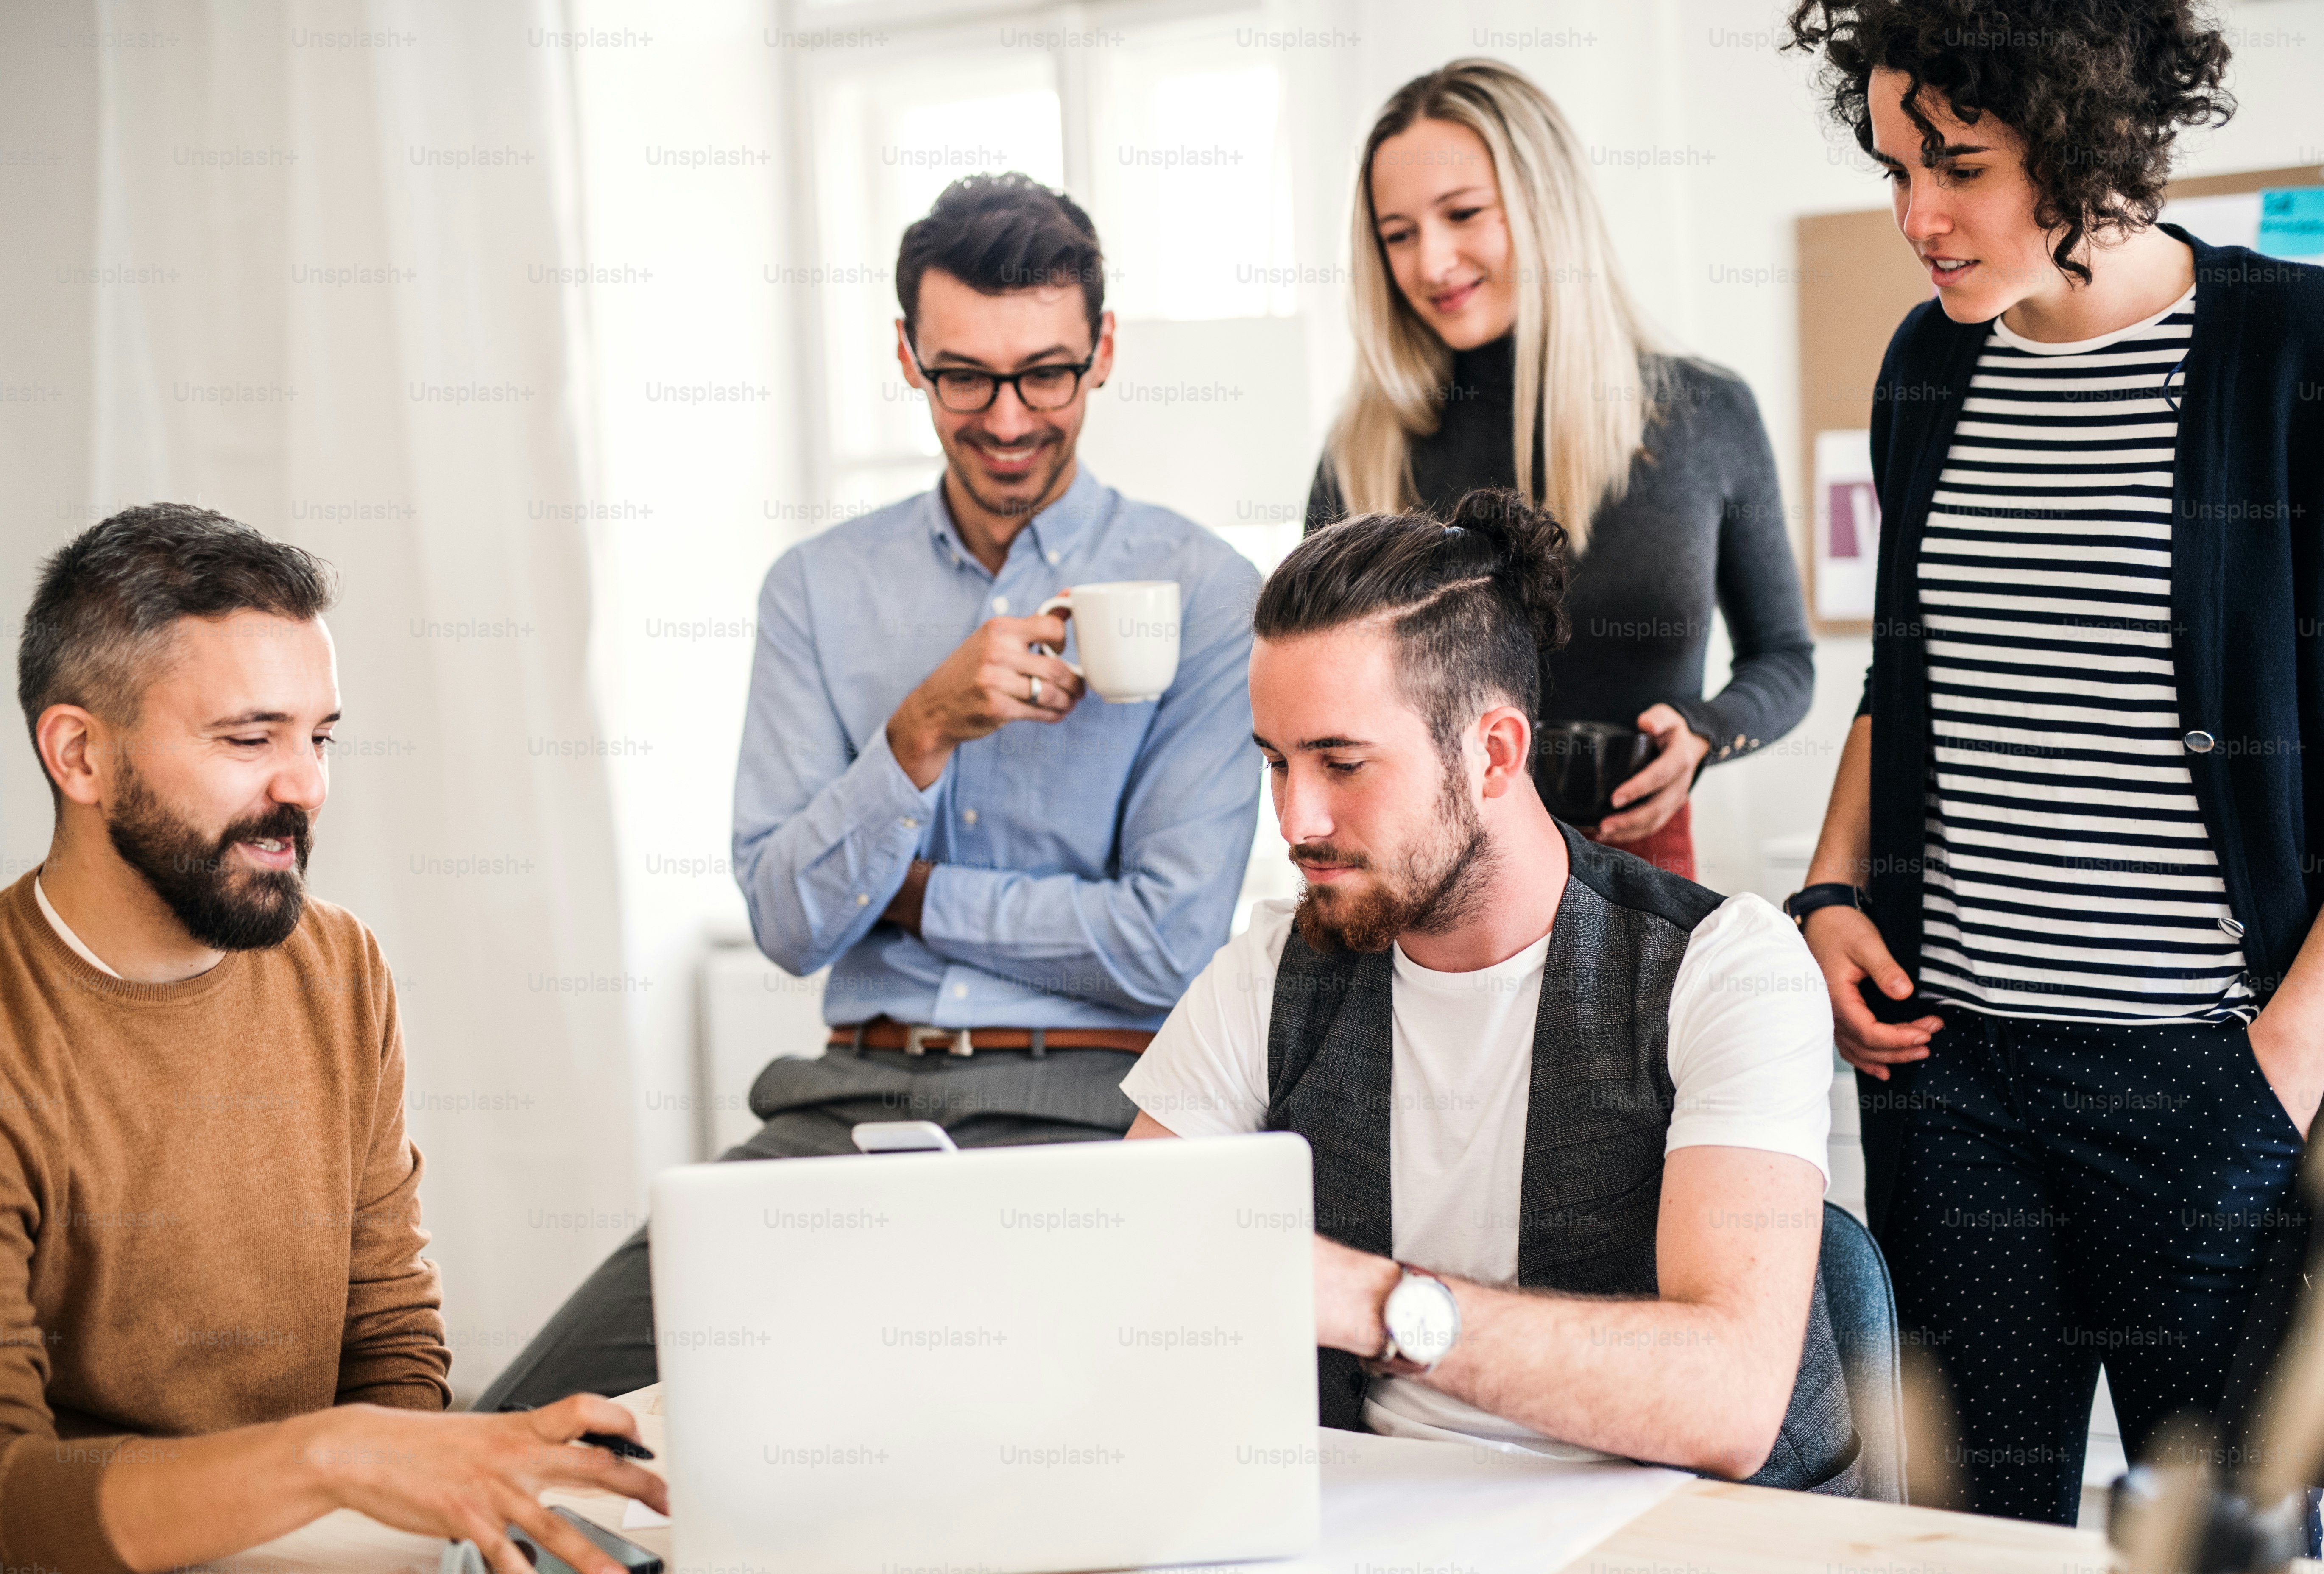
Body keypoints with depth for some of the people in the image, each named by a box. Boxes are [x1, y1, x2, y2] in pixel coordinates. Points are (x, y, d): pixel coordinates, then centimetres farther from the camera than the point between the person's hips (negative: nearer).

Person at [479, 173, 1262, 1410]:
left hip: (1082, 1114, -3)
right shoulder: (818, 588, 11)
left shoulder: (1201, 593, 1)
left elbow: (1168, 941, -7)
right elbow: (787, 924, 2)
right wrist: (923, 731, -12)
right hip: (849, 1100, 3)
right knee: (529, 1433, -14)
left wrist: (906, 890, 0)